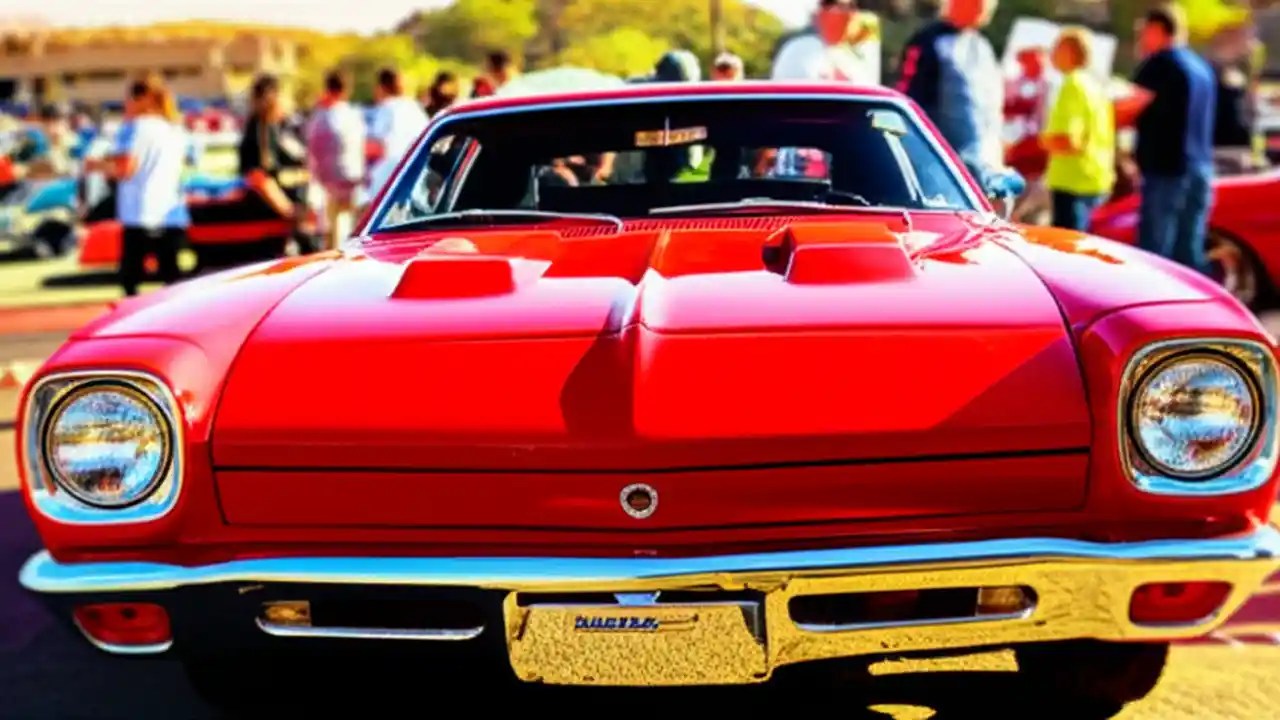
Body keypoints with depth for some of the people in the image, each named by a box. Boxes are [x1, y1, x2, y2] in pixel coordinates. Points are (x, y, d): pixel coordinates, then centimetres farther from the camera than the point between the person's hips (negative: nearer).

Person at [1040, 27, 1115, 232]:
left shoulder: (1073, 86, -15)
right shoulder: (1096, 86, 15)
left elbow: (1068, 142, -23)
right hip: (1097, 181, 10)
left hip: (1073, 183, -10)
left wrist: (1045, 139, -6)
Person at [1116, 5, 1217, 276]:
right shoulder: (1201, 67, 18)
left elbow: (1129, 109, -11)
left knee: (1153, 253, -8)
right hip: (1200, 171, 8)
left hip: (1167, 171, -8)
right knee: (1189, 254, 9)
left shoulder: (1162, 62, -6)